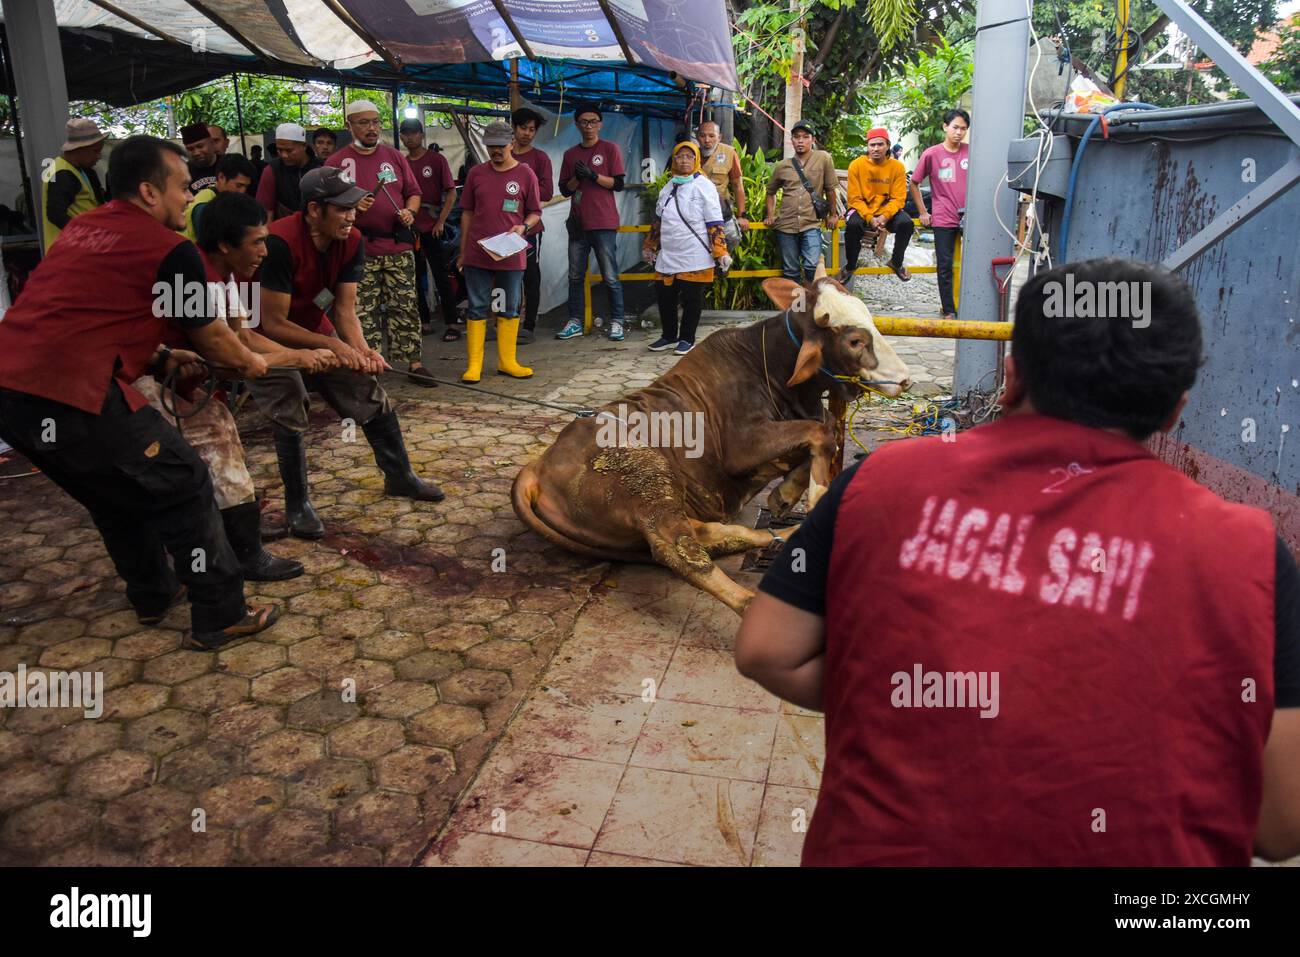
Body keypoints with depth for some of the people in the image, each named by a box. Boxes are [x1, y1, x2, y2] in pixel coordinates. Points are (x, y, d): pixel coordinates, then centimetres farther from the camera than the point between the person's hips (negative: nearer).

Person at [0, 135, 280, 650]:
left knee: (119, 491, 26)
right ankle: (221, 617, 11)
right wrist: (250, 363, 27)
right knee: (184, 488, 5)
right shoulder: (170, 249, -3)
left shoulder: (81, 230, 20)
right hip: (73, 396, -9)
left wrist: (160, 360, 28)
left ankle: (153, 595, 39)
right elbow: (212, 338, 8)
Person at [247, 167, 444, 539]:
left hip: (316, 331, 6)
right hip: (269, 341, -6)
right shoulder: (281, 243, -33)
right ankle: (297, 506, 8)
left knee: (372, 394, 4)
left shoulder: (351, 242, -13)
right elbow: (273, 324, -29)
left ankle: (399, 477, 21)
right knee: (291, 419, -12)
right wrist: (335, 346, -33)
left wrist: (361, 349, -31)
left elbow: (344, 309, -12)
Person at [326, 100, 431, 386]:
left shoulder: (394, 156, 12)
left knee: (406, 307, 3)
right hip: (359, 248, -2)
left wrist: (409, 212, -4)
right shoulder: (336, 162, 3)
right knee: (364, 313, 0)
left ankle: (414, 364, 9)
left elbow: (413, 193, 17)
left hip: (398, 247, 2)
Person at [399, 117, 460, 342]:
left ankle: (451, 323, -1)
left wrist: (441, 221, -11)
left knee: (441, 277, -4)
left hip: (431, 228, -5)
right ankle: (422, 320, 20)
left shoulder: (437, 160, -1)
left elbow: (451, 193, -4)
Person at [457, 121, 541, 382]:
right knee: (477, 309, 3)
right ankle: (474, 364, 7)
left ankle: (507, 361, 18)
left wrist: (523, 227, -15)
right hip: (477, 254, 1)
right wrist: (463, 251, 9)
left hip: (511, 255, 0)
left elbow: (535, 213, 6)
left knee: (509, 309, 8)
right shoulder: (476, 173, 5)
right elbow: (467, 213, 10)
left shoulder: (525, 174, 1)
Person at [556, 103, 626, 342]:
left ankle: (616, 322, 1)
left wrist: (593, 175, -15)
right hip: (577, 223, 4)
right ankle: (575, 322, 12)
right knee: (575, 276, 6)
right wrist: (577, 177, -8)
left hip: (604, 224, -4)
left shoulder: (610, 149, 2)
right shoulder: (570, 154, 14)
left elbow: (618, 184, -4)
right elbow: (564, 189, 11)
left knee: (610, 277, -4)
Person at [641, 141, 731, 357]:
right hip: (667, 256, 6)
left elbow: (715, 223, -9)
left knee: (691, 299, 2)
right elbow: (658, 220, 23)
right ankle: (669, 336, 27)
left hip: (694, 258, -6)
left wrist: (721, 251, -16)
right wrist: (649, 246, 25)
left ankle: (687, 339, 16)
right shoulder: (667, 188, 14)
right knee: (665, 296, 10)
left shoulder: (704, 186, -5)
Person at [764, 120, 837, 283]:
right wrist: (770, 215, 13)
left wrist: (833, 214, 8)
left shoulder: (823, 158, -1)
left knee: (812, 267, -16)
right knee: (790, 271, 6)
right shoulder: (782, 166, 9)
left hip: (812, 224, -3)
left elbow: (830, 189, 3)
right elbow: (771, 191, 23)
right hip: (786, 225, 3)